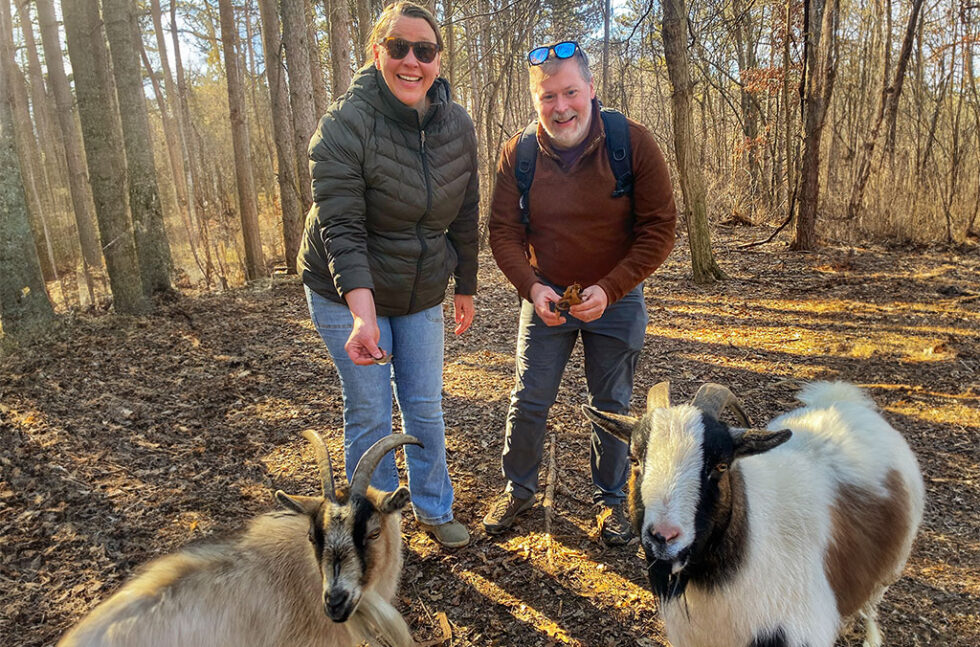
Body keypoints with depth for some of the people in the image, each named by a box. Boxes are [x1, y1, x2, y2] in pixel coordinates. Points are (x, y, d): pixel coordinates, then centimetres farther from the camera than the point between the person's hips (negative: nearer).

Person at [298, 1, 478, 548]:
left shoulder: (458, 127, -5)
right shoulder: (345, 125, -20)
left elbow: (465, 217, 4)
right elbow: (341, 228, -27)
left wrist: (466, 288, 10)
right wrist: (363, 313, -39)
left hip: (422, 296, 4)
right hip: (348, 293, -4)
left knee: (426, 409, 12)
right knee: (370, 415, 3)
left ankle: (435, 511, 32)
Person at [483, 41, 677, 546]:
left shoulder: (633, 142, -15)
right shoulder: (518, 154, -9)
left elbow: (660, 228, -13)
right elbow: (503, 231, -5)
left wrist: (609, 289, -22)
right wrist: (531, 287, -23)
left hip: (616, 298, -1)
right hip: (545, 297, 2)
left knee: (611, 406, 11)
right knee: (528, 402, 7)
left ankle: (611, 498, 32)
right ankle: (519, 489, 31)